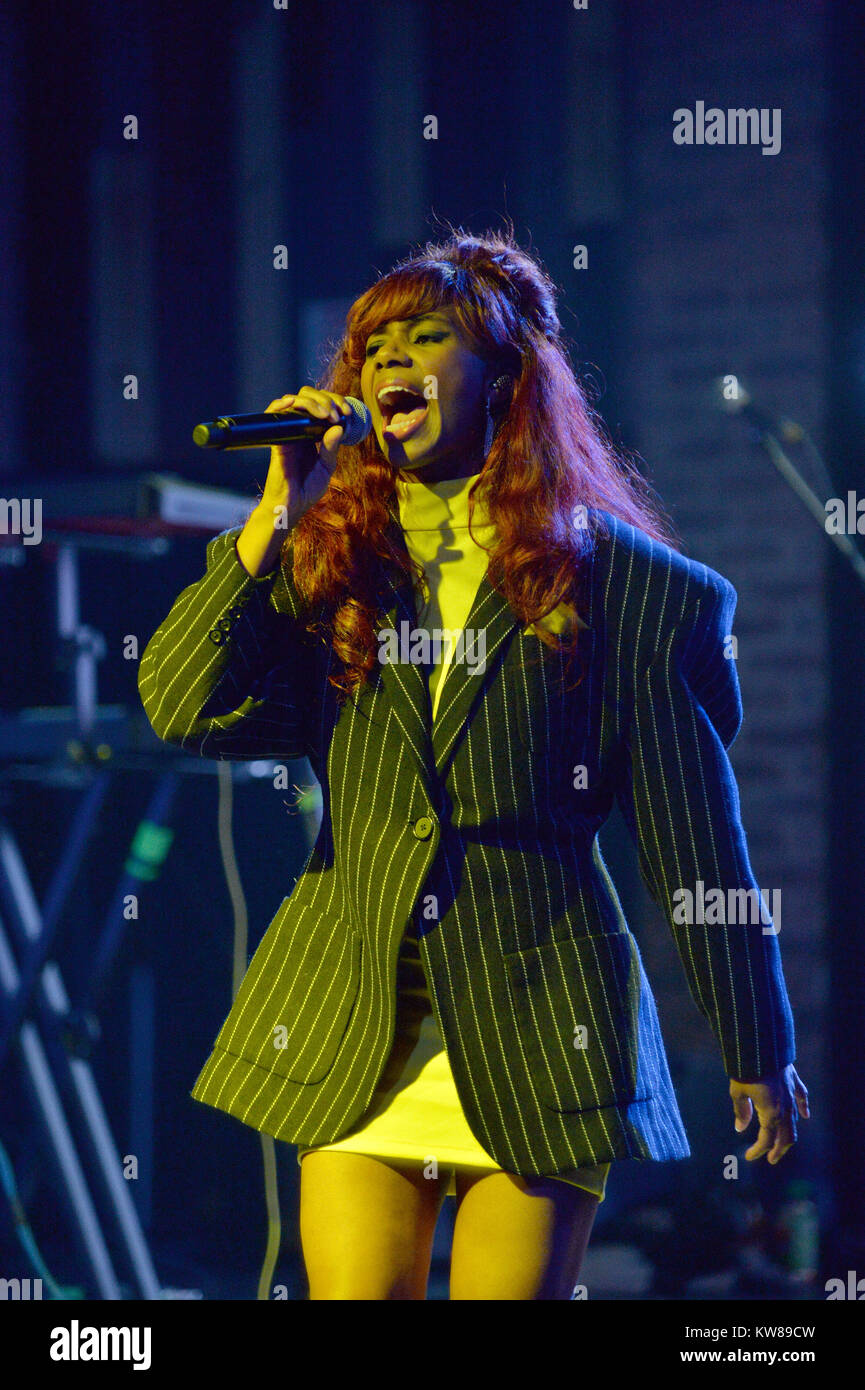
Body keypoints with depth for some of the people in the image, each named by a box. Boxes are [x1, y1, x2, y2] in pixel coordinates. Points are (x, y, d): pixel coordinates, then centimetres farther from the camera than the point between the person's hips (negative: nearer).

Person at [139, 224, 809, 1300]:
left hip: (538, 1034, -2)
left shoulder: (627, 587, 0)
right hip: (355, 1043, 3)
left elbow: (694, 840, 3)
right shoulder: (326, 566, 10)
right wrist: (276, 514, -8)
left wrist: (757, 1050, 8)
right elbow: (184, 708, -6)